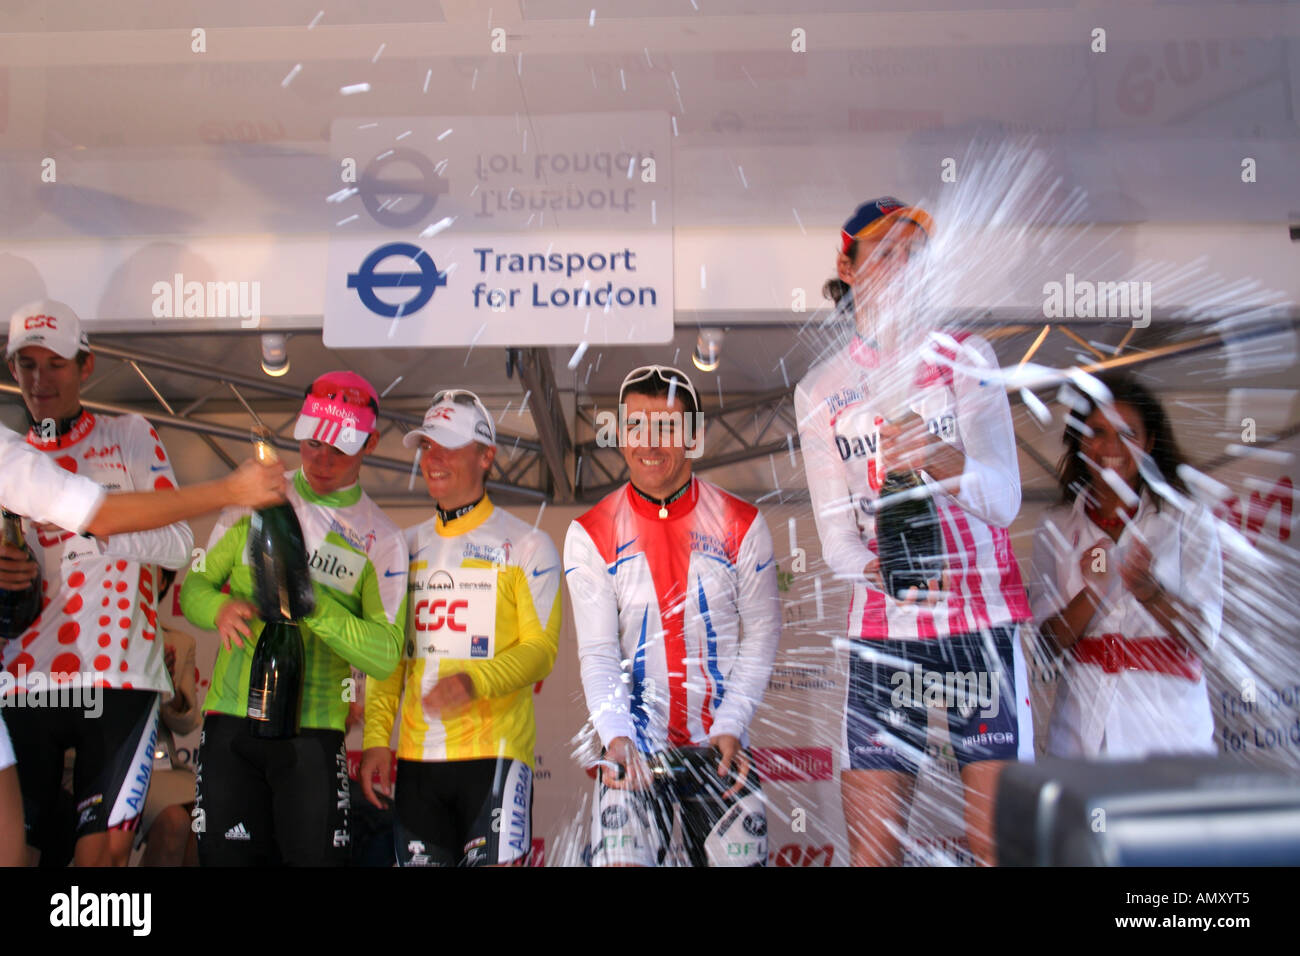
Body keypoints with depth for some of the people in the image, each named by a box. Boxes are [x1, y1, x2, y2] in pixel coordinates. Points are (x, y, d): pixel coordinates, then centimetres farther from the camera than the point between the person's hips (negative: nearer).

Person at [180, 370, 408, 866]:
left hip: (314, 732, -2)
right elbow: (194, 586, 12)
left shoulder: (380, 538, 2)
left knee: (316, 854, -3)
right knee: (227, 855, 6)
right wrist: (220, 608, -11)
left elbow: (385, 655, -7)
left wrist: (313, 601, -20)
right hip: (229, 718, 2)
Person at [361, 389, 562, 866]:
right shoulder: (407, 548, 13)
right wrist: (376, 738, 5)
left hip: (495, 751, -4)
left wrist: (475, 681, -24)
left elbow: (540, 649, -7)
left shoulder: (526, 545, -1)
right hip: (415, 756, 5)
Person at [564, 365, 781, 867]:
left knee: (740, 857, 4)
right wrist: (617, 737, -20)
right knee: (619, 857, -12)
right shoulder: (590, 535, -3)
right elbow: (598, 653, -6)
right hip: (635, 745, 0)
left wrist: (730, 727, -8)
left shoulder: (741, 524, -2)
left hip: (722, 747, 1)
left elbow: (761, 634, 1)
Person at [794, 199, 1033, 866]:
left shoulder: (965, 357, 3)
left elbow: (1004, 499, -12)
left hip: (983, 622, -1)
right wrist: (875, 566, -20)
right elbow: (835, 536, 2)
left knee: (997, 843, 0)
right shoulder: (820, 390, 7)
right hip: (882, 631, 1)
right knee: (870, 850, 0)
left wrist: (950, 465, -34)